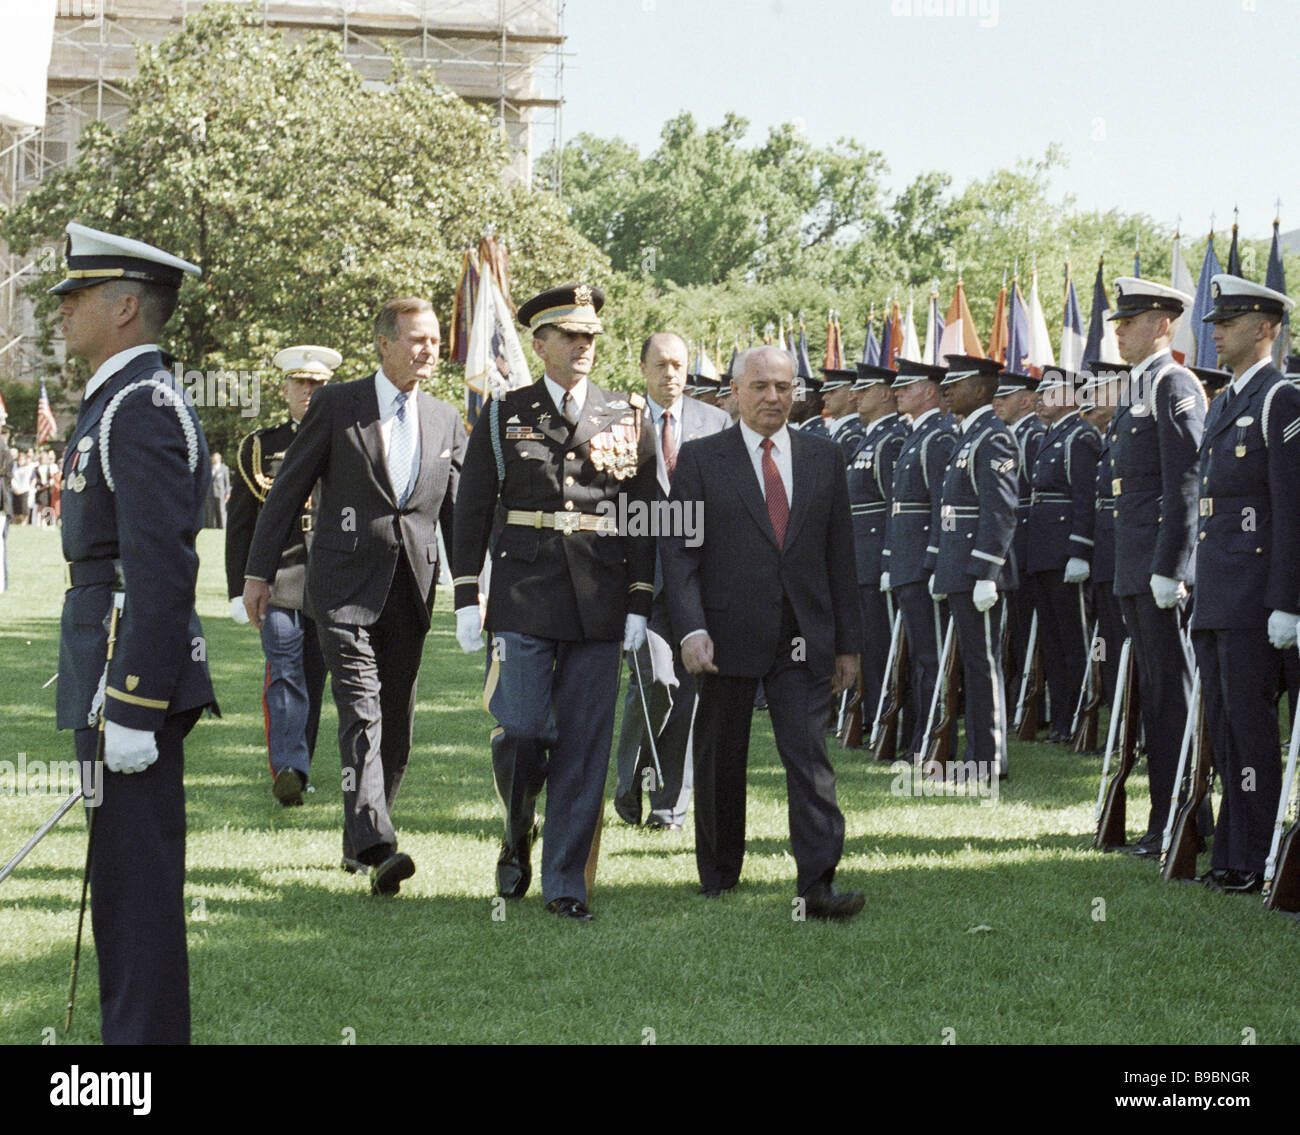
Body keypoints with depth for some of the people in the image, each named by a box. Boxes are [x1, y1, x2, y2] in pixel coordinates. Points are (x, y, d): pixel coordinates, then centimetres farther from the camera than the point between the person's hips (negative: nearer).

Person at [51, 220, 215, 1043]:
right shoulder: (127, 400, 17)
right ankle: (134, 1033, 24)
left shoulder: (142, 407, -16)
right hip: (117, 665, 11)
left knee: (137, 881, -6)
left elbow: (162, 572, -22)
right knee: (125, 876, 15)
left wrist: (132, 710, -23)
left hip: (135, 667, -11)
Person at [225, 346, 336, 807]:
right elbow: (239, 525, 9)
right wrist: (238, 589, 2)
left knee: (313, 678, 7)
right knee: (285, 674, -14)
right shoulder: (259, 447, 9)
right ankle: (288, 769, -22)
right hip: (277, 578, -2)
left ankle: (296, 767, 20)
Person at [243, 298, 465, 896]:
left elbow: (458, 515, 16)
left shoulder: (446, 421, 11)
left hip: (411, 589, 5)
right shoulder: (336, 404, -1)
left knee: (397, 724, 8)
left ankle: (358, 845, 23)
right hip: (344, 586, -5)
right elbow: (288, 490, 1)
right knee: (361, 713, -16)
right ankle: (376, 847, -25)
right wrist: (259, 571, -1)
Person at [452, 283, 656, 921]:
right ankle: (516, 839, 23)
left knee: (585, 745, 1)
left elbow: (644, 517, 8)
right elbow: (472, 510, 6)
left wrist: (639, 604, 2)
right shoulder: (504, 416, 6)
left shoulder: (628, 418, 8)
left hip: (600, 603, 1)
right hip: (524, 598, -1)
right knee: (520, 732, -7)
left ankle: (565, 882, 10)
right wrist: (466, 599, 1)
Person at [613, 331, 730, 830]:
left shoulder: (716, 423, 11)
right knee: (656, 677, -16)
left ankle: (669, 807, 13)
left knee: (689, 687, 3)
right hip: (643, 571, -2)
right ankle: (630, 780, 8)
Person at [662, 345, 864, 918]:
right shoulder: (700, 459, 2)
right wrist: (691, 628, -16)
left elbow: (840, 554, 11)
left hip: (803, 643, 1)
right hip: (728, 635, -1)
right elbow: (678, 550, -3)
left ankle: (818, 882, -11)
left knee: (810, 754, -8)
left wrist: (847, 641, 8)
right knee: (720, 760, 9)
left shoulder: (824, 457, 10)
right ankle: (718, 875, 25)